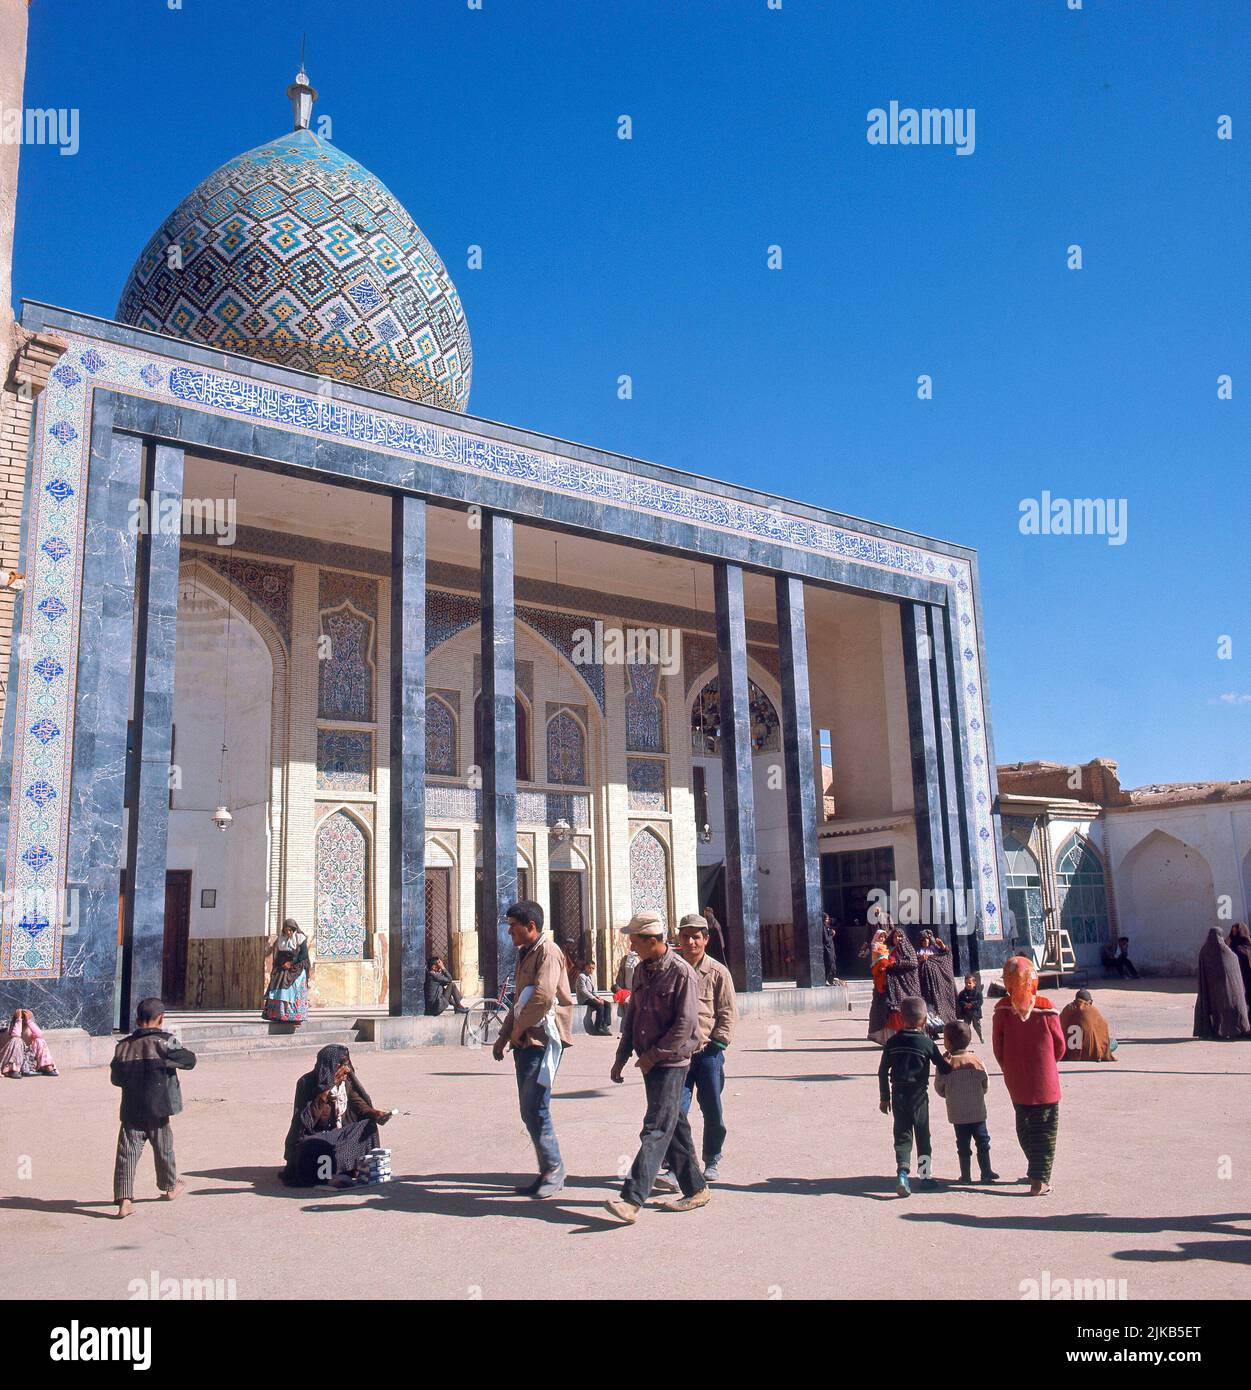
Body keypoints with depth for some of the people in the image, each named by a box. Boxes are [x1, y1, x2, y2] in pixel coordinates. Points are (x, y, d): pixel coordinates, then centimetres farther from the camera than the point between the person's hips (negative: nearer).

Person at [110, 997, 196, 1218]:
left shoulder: (123, 1047, 2)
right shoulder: (165, 1042, -11)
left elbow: (115, 1078, 10)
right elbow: (189, 1061, -7)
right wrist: (187, 1050, 13)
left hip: (131, 1111, 2)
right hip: (158, 1110, -2)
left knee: (127, 1153, 2)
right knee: (163, 1149, 16)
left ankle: (124, 1199, -7)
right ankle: (169, 1187, 34)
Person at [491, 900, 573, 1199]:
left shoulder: (548, 952, -12)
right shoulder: (525, 953, 19)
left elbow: (544, 996, -25)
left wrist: (519, 1027, -14)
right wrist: (504, 1036, 19)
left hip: (543, 1039, -10)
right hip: (525, 1041, 10)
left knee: (535, 1109, -9)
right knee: (530, 1111, 11)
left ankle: (553, 1170, 4)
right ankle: (548, 1173, 19)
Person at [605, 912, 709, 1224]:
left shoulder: (682, 973, -14)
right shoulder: (641, 970, 10)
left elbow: (685, 1025, -17)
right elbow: (632, 1015, 17)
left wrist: (653, 1056, -15)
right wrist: (621, 1057, 13)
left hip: (671, 1062, -8)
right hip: (649, 1061, 8)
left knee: (656, 1129, -10)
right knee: (674, 1127, 13)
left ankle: (632, 1199, -16)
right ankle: (696, 1189, 24)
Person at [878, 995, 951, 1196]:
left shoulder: (892, 1042, 0)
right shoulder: (926, 1042, -8)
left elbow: (882, 1072, 3)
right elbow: (943, 1066, -3)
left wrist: (885, 1097, 12)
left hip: (898, 1094, 2)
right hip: (918, 1094, -2)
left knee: (902, 1134, 5)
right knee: (922, 1134, 12)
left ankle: (902, 1169, -15)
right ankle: (925, 1175, 18)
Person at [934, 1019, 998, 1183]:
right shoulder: (976, 1060, -6)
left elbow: (939, 1087, -2)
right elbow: (985, 1085, 4)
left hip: (957, 1113, -1)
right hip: (978, 1111, 1)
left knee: (963, 1145, 8)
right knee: (982, 1141, 13)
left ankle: (966, 1175, 13)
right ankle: (986, 1173, 17)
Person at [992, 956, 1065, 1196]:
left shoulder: (1002, 1009, -11)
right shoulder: (1045, 1007, -14)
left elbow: (997, 1046, -4)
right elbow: (1059, 1046, -4)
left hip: (1016, 1082, 2)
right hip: (1045, 1079, -2)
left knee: (1025, 1127, 19)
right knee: (1045, 1129, 8)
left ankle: (1038, 1172, 27)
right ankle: (1040, 1179, 3)